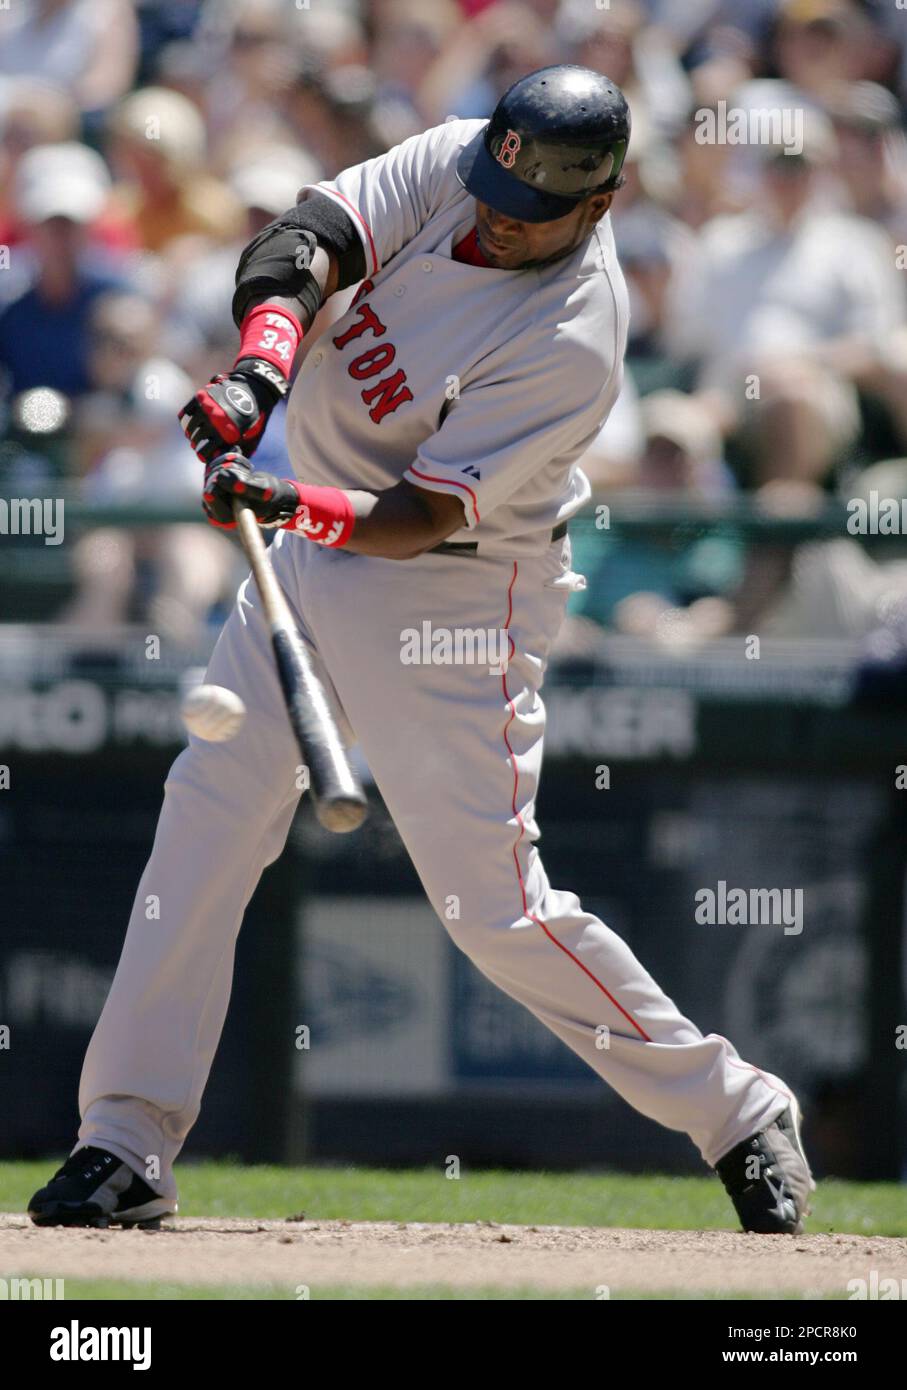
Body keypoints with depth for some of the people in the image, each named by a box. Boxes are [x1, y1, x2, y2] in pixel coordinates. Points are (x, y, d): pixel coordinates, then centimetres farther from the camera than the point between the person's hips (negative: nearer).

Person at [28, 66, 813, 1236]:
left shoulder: (572, 344, -26)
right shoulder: (456, 165, -8)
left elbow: (421, 516, -28)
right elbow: (309, 238, -17)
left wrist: (288, 505, -44)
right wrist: (262, 362, -35)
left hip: (453, 595, -7)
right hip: (316, 555, 7)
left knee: (495, 906, -6)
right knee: (204, 819, 1)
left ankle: (734, 1115, 9)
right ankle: (128, 1142, 4)